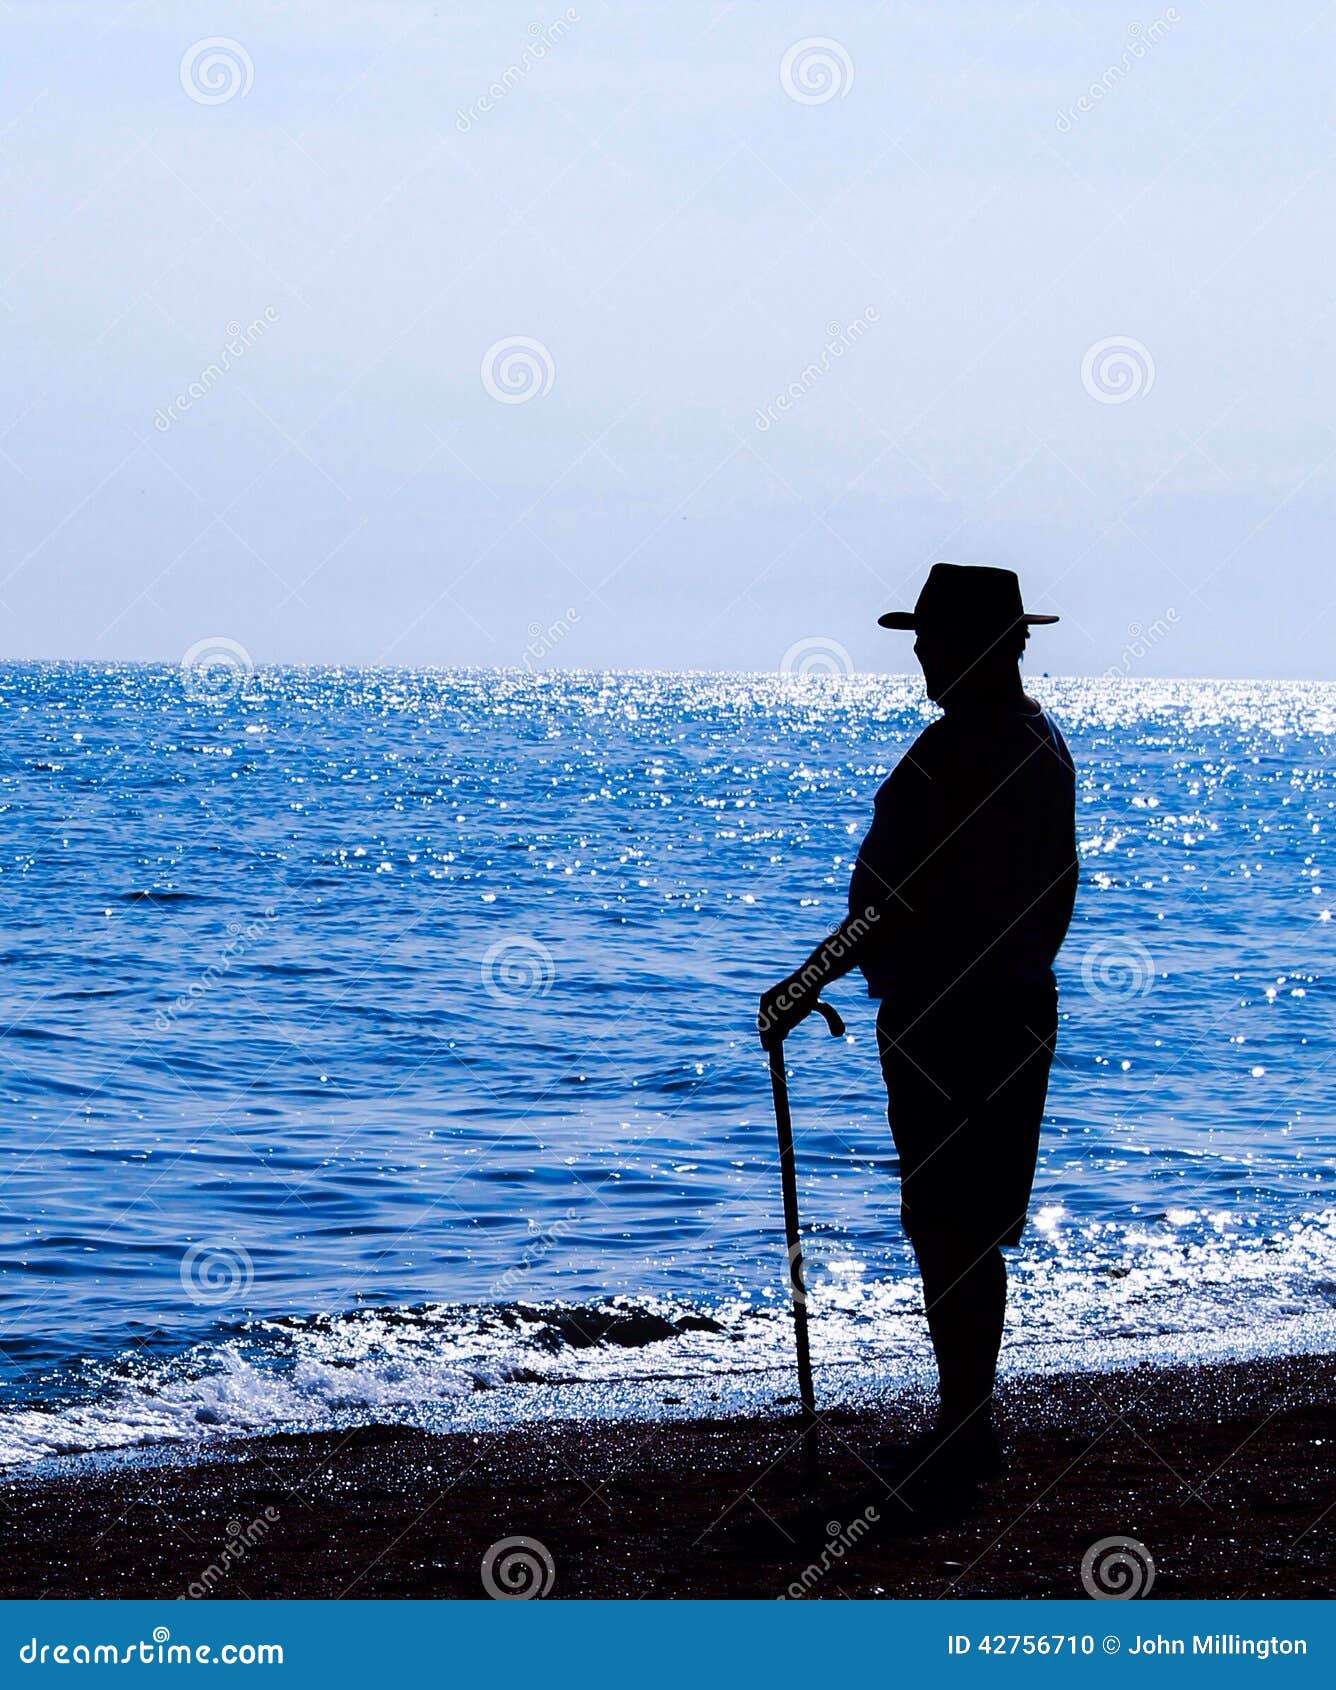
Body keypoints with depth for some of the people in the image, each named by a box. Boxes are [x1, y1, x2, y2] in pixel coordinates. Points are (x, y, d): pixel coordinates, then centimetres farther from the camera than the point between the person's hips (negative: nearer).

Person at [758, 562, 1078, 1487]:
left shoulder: (960, 749, -19)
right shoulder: (1040, 739, 13)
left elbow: (900, 897, -21)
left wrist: (808, 985, -14)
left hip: (950, 1021, -10)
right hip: (1012, 1004, 10)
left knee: (950, 1228, -5)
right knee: (965, 1226, 15)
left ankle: (966, 1435, -1)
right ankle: (967, 1429, 22)